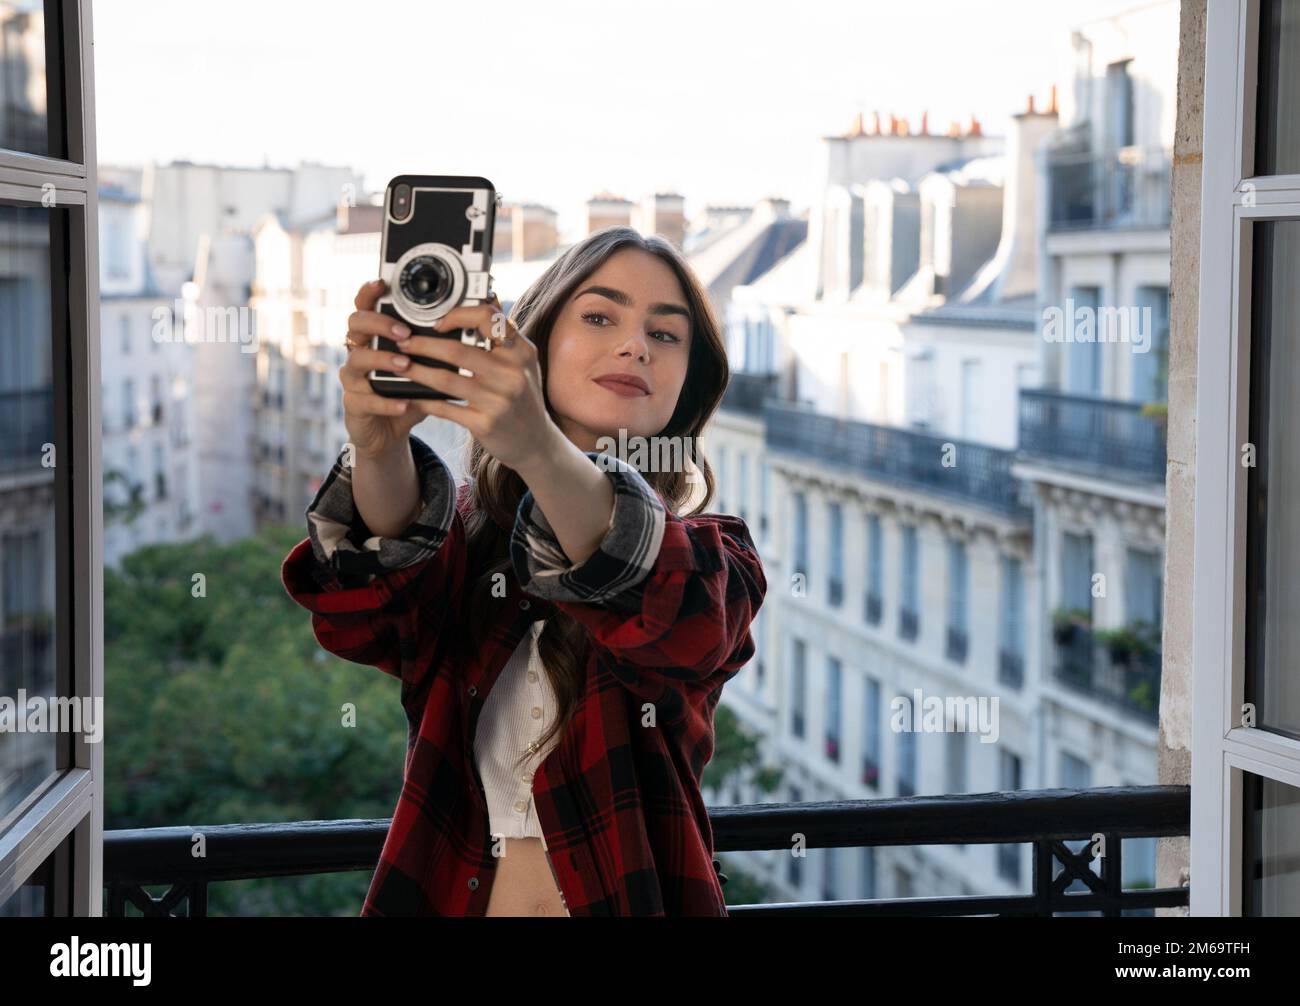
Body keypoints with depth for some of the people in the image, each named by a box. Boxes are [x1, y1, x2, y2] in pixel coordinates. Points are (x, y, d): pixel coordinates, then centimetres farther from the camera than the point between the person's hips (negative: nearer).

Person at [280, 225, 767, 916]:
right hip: (452, 895, 1)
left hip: (627, 896, -1)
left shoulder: (710, 556, 4)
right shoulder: (463, 536, 8)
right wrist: (379, 445, -31)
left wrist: (542, 451, -34)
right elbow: (369, 601, -12)